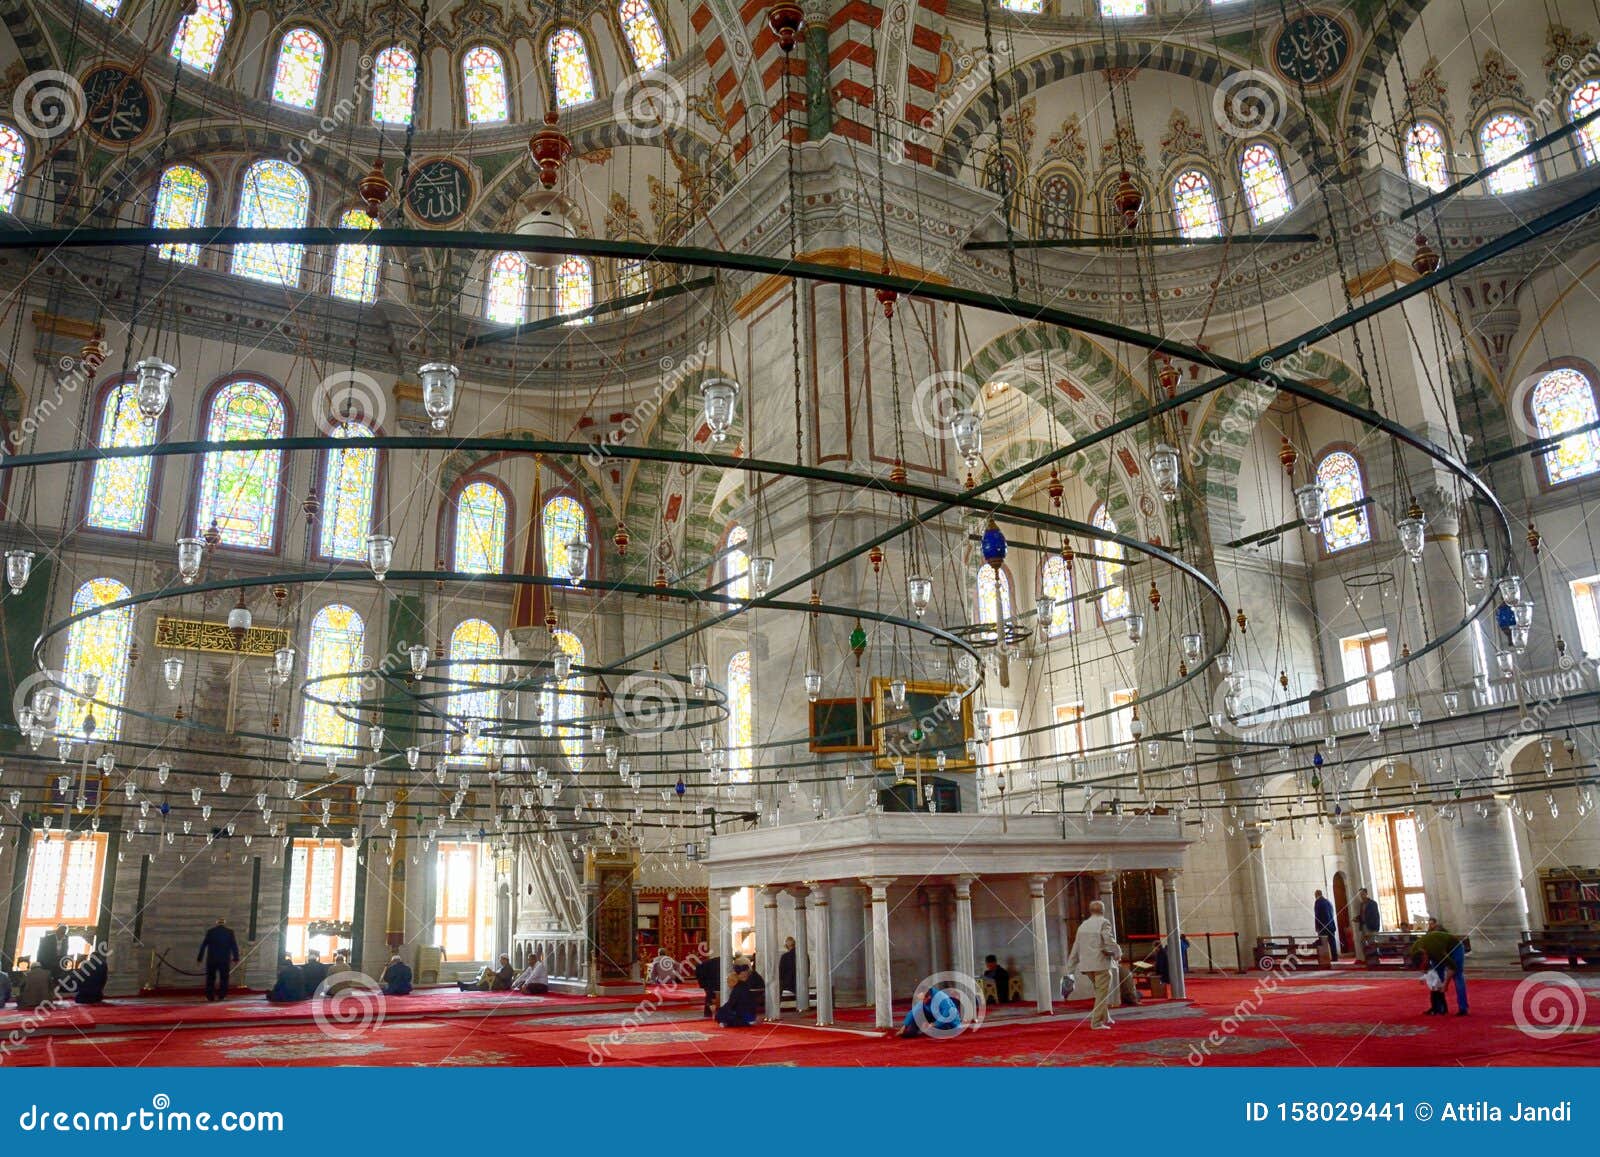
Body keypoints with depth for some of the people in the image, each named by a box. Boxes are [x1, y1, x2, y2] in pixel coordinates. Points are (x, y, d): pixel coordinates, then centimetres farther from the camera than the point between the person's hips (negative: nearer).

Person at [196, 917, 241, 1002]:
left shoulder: (210, 931, -1)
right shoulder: (229, 932, -1)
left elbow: (204, 945, 1)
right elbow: (234, 946, -2)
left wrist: (199, 958, 8)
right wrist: (235, 958, 4)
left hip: (211, 959, 0)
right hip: (225, 959, 0)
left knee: (211, 978, 9)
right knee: (224, 978, 7)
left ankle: (210, 996, 7)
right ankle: (222, 996, 2)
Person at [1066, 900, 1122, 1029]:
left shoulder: (1083, 925, 13)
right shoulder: (1104, 923, -7)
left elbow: (1076, 948, 14)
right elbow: (1109, 941, -18)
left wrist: (1071, 967, 17)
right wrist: (1118, 953, 1)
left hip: (1087, 965, 7)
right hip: (1101, 963, -7)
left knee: (1099, 991, 21)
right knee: (1102, 993, -1)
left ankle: (1105, 1018, 24)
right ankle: (1096, 1022, -4)